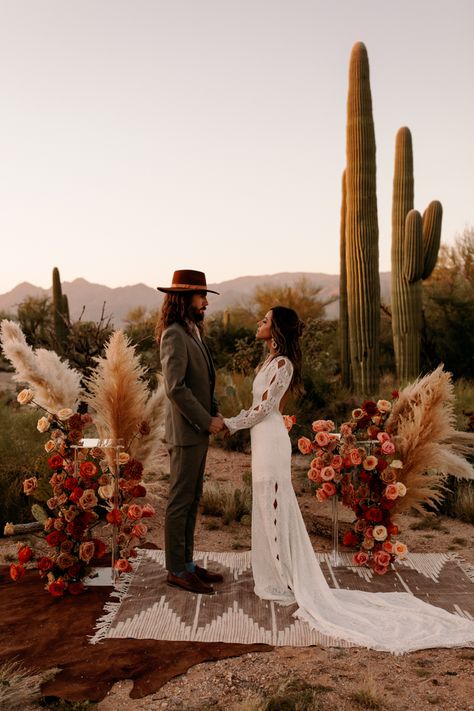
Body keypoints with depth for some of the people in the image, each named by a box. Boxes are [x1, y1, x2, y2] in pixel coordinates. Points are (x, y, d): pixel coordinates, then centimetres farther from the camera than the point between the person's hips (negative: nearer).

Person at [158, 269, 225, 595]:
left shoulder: (193, 333, 14)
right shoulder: (174, 335, -16)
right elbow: (175, 387, -23)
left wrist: (215, 413, 3)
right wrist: (207, 421, -17)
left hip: (199, 430, 9)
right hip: (185, 431, -9)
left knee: (192, 500, 15)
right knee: (181, 501, 1)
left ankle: (187, 562, 25)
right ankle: (177, 571, 12)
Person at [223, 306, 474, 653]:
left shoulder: (281, 363, -16)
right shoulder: (274, 359, 13)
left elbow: (263, 407, -16)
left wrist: (230, 424, -4)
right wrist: (231, 421, 14)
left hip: (270, 442, -10)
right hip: (265, 440, 10)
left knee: (274, 509, -2)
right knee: (270, 509, 15)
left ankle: (286, 583, 9)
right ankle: (280, 578, 26)